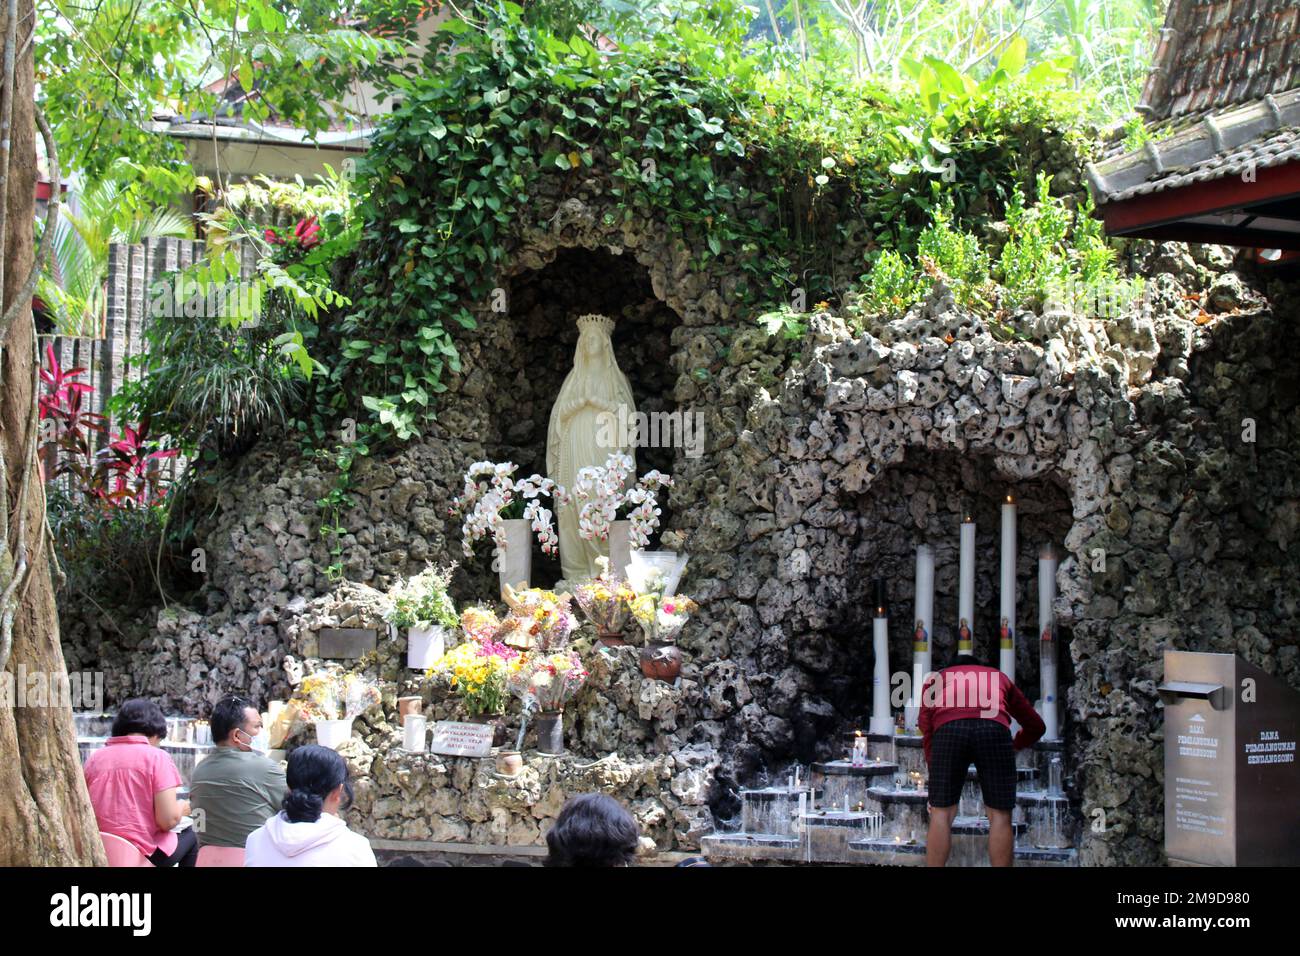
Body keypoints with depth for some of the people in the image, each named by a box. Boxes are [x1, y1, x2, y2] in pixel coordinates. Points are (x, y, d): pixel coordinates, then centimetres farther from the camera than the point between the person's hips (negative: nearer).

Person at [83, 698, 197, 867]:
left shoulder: (94, 758, 5)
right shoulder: (156, 757, -8)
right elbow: (168, 820, -14)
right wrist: (181, 808, 8)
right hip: (144, 856, -5)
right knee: (189, 837, 27)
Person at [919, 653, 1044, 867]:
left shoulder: (936, 678, 36)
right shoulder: (999, 677, 40)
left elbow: (926, 729, 21)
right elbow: (1036, 726, 46)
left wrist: (934, 768, 25)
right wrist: (1015, 746, 63)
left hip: (949, 730, 0)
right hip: (994, 729, 0)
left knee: (941, 813, 8)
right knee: (1000, 815, 8)